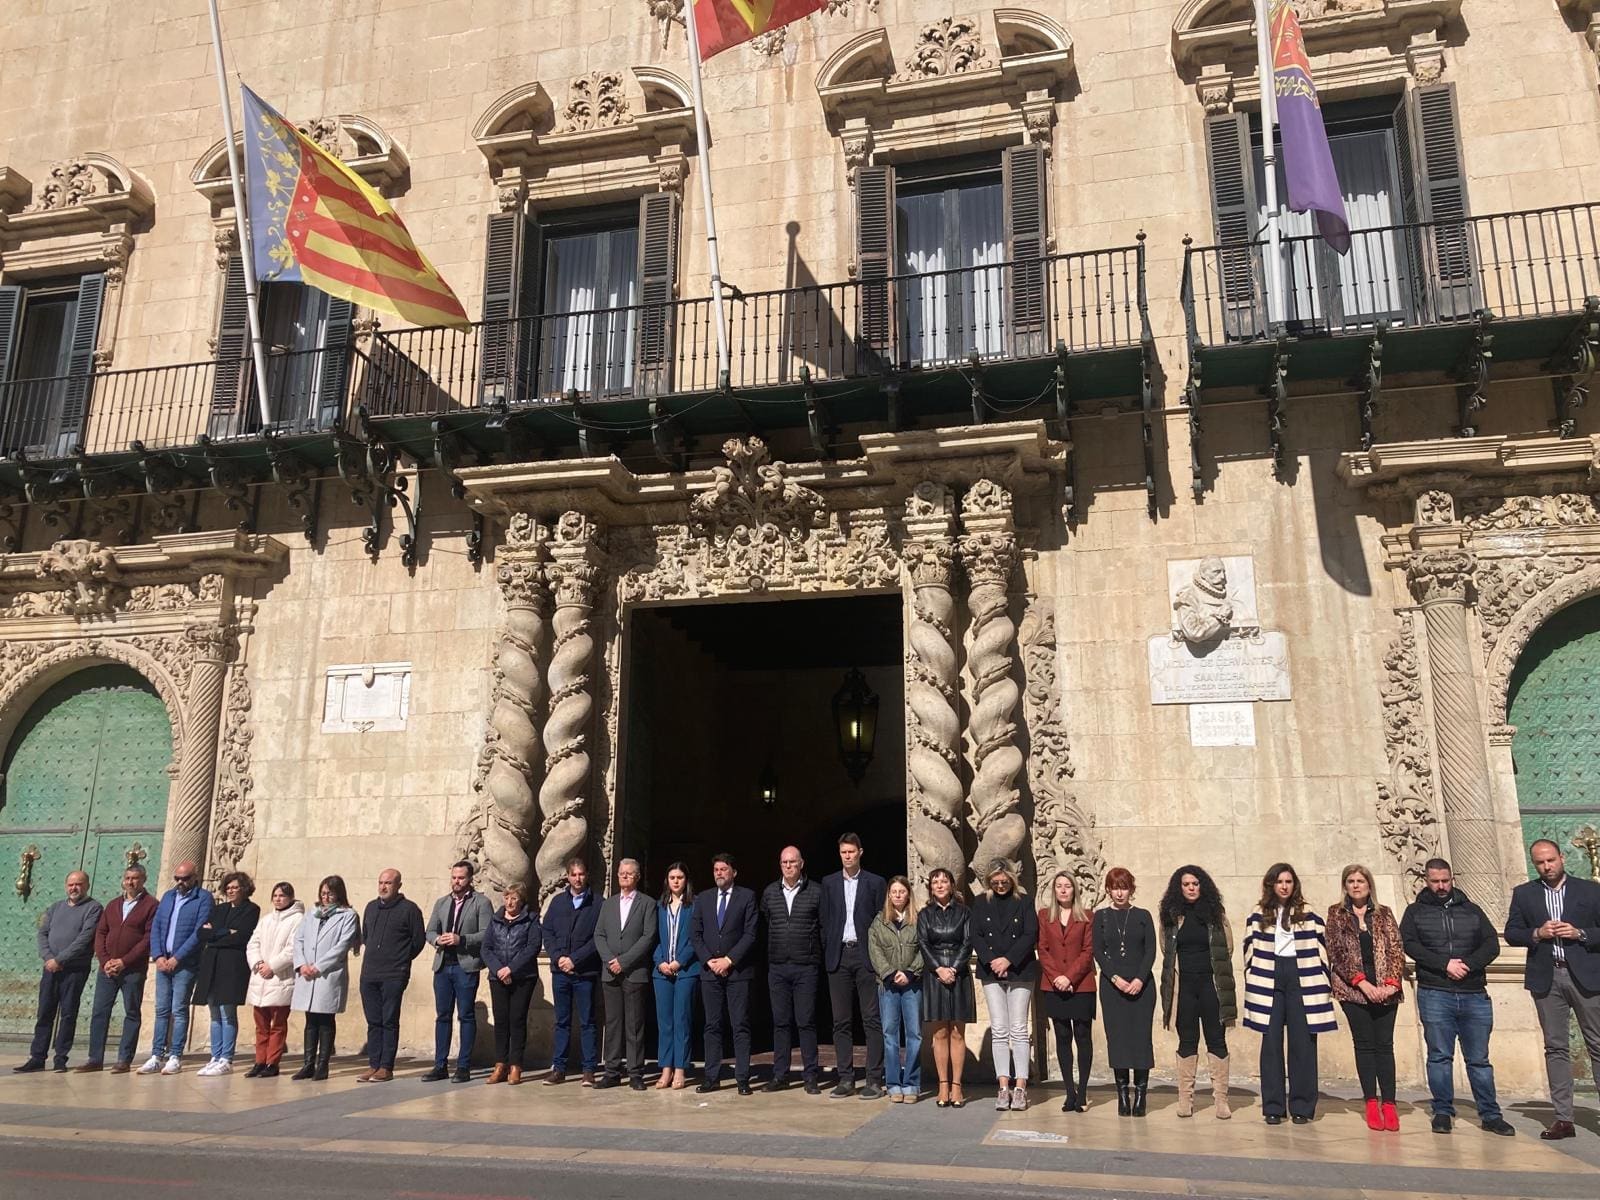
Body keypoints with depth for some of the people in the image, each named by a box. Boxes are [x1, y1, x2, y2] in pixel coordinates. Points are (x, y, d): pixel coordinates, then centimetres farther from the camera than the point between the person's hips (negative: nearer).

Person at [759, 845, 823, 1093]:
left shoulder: (815, 892, -1)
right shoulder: (769, 893, 9)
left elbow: (824, 926, 2)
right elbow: (763, 925, 14)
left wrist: (818, 955, 1)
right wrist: (770, 954, 10)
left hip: (806, 967, -3)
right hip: (777, 967, 3)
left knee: (806, 1022, 0)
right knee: (780, 1022, 7)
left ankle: (810, 1076, 7)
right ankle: (780, 1075, 14)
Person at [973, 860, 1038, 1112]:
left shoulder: (1023, 902, 3)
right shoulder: (981, 903, 9)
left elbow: (1030, 935, -5)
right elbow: (976, 936, 3)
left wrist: (1008, 959, -13)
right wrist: (991, 961, -11)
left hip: (1020, 971, -2)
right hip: (991, 972, 2)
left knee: (1019, 1029, -2)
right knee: (999, 1031, 1)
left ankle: (1020, 1087, 1)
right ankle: (1003, 1087, 4)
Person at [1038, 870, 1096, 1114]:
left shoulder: (1085, 917, 4)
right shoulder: (1044, 915, 8)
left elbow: (1088, 951, -2)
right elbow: (1042, 950, 4)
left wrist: (1069, 977, -12)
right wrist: (1056, 977, -9)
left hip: (1081, 985, -2)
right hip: (1054, 986, 2)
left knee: (1083, 1036, -2)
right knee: (1062, 1037, 4)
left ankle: (1082, 1091, 2)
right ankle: (1070, 1092, 7)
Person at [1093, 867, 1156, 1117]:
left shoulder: (1142, 916, 7)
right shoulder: (1101, 917, 8)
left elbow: (1151, 951, 1)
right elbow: (1098, 952, 2)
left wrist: (1140, 979, -12)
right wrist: (1115, 978, -11)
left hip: (1141, 984, 0)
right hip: (1111, 984, 0)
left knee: (1141, 1037, -4)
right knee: (1117, 1037, -2)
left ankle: (1140, 1095, 1)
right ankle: (1122, 1095, 4)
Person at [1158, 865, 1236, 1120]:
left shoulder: (1215, 913, 2)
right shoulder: (1171, 915, 5)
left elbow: (1228, 948, 6)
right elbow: (1166, 950, 14)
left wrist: (1213, 968, 7)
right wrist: (1184, 968, 11)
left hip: (1210, 983, -1)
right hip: (1183, 984, 1)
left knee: (1216, 1039, 1)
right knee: (1187, 1040, 5)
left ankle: (1220, 1099, 4)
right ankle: (1185, 1099, 8)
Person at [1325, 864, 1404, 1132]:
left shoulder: (1384, 914, 11)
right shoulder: (1336, 914, 6)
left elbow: (1396, 950, 5)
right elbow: (1336, 953, -2)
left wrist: (1392, 982, -9)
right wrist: (1362, 983, -11)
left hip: (1385, 989, 1)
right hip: (1353, 989, -1)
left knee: (1384, 1044, -1)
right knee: (1364, 1044, 1)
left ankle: (1389, 1103, 1)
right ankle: (1371, 1102, 5)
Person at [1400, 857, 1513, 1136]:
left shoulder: (1471, 910, 13)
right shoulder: (1415, 911, 8)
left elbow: (1492, 945, 3)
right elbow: (1410, 945, -5)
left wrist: (1467, 964, -13)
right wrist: (1445, 964, -16)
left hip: (1474, 995, 2)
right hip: (1434, 994, -2)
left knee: (1479, 1059, 7)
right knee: (1440, 1056, 1)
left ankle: (1490, 1115, 14)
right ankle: (1443, 1113, 8)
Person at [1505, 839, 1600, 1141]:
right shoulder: (1523, 894, 10)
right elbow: (1511, 932, 8)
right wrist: (1537, 933, -9)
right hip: (1547, 979, 1)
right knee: (1556, 1048, 3)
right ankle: (1563, 1118, 5)